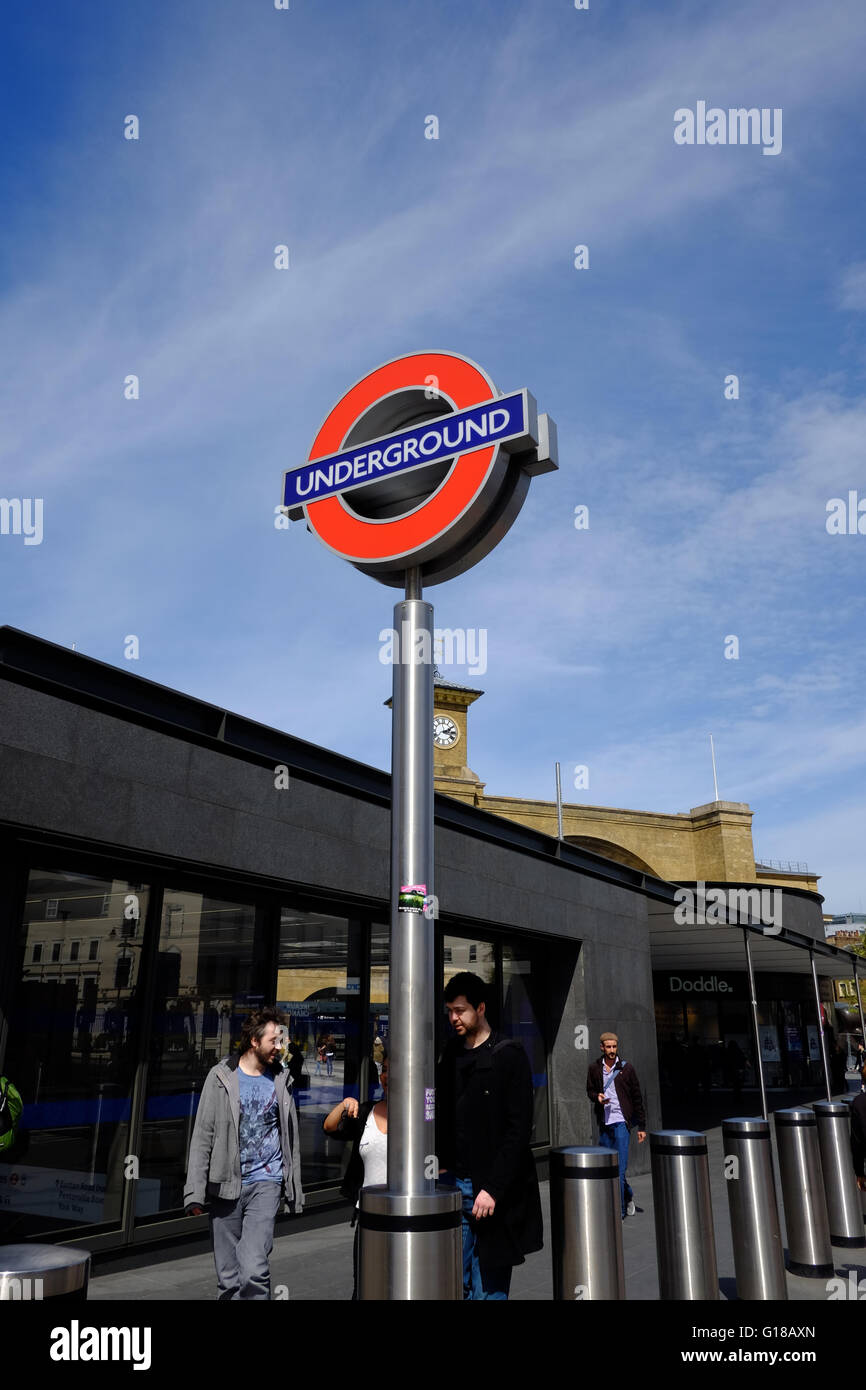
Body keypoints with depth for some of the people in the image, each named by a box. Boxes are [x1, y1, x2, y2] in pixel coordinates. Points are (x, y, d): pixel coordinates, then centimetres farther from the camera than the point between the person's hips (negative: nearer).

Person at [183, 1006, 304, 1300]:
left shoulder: (281, 1079, 6)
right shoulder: (222, 1077, -2)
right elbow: (202, 1137, -2)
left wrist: (295, 1189, 13)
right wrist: (194, 1191, -8)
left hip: (266, 1183, 0)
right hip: (225, 1186, 0)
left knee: (254, 1271, -15)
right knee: (228, 1278, 9)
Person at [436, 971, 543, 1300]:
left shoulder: (509, 1054, -8)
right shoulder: (452, 1052, 9)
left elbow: (519, 1128, -11)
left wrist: (493, 1189, -15)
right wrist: (442, 1165, 3)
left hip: (493, 1190, -5)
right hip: (454, 1184, 5)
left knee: (489, 1287, 1)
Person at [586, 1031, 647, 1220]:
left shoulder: (626, 1068, -1)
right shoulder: (594, 1068, 4)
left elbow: (637, 1098, 4)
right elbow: (590, 1090, 17)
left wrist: (641, 1126, 3)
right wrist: (597, 1096, -7)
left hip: (621, 1121, -3)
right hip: (603, 1122, 3)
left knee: (619, 1168, -9)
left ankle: (619, 1211, 0)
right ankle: (628, 1197, 34)